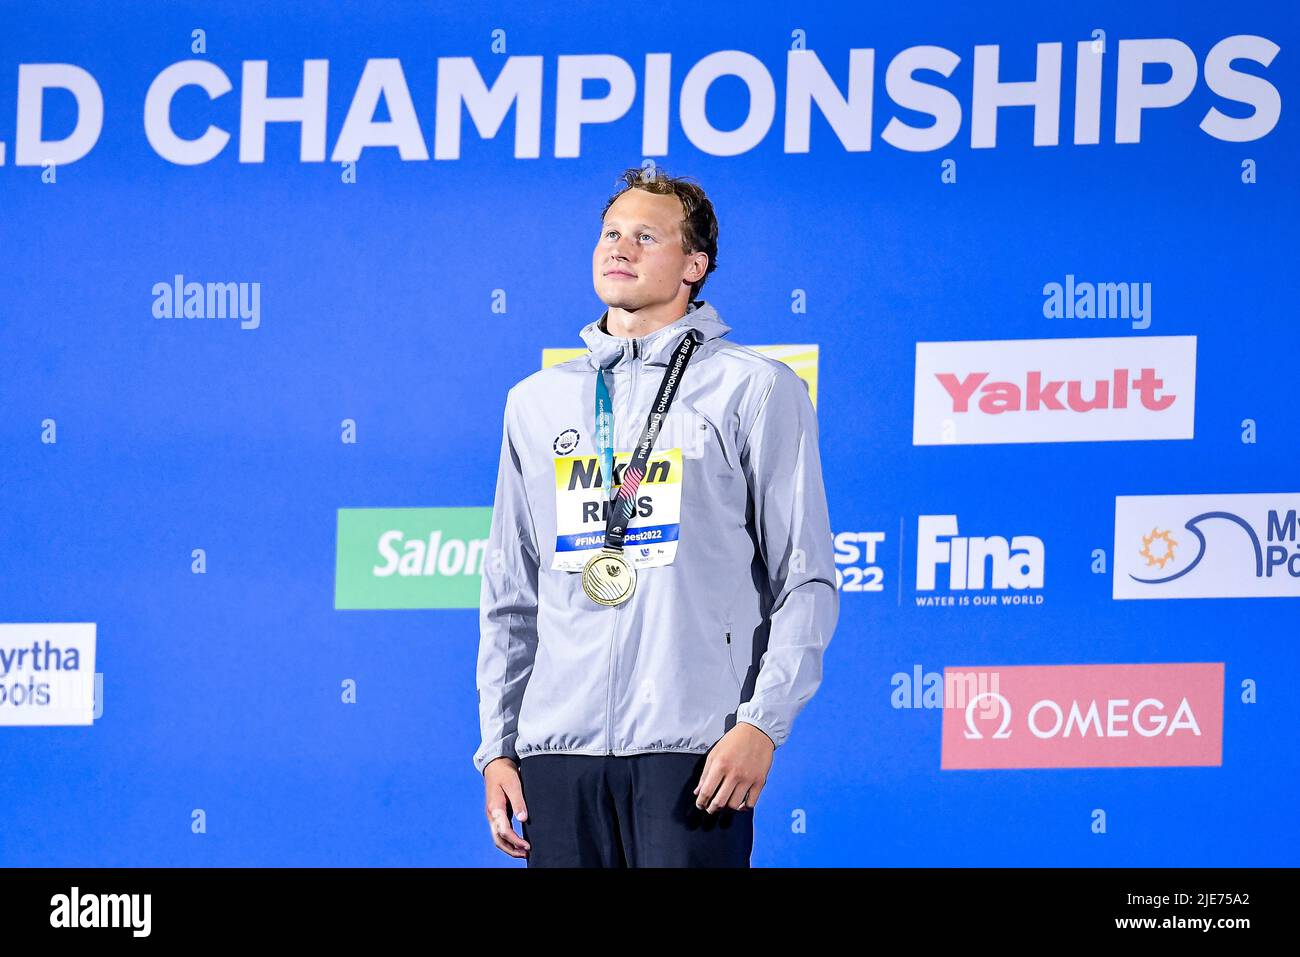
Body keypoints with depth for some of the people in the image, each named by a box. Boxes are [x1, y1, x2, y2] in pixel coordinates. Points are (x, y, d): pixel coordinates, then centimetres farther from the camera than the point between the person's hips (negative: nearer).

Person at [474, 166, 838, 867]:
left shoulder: (755, 389, 5)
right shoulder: (536, 402, 18)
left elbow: (805, 580, 1)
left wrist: (760, 725, -10)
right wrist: (496, 748, 12)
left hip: (692, 751, -4)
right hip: (557, 749, 4)